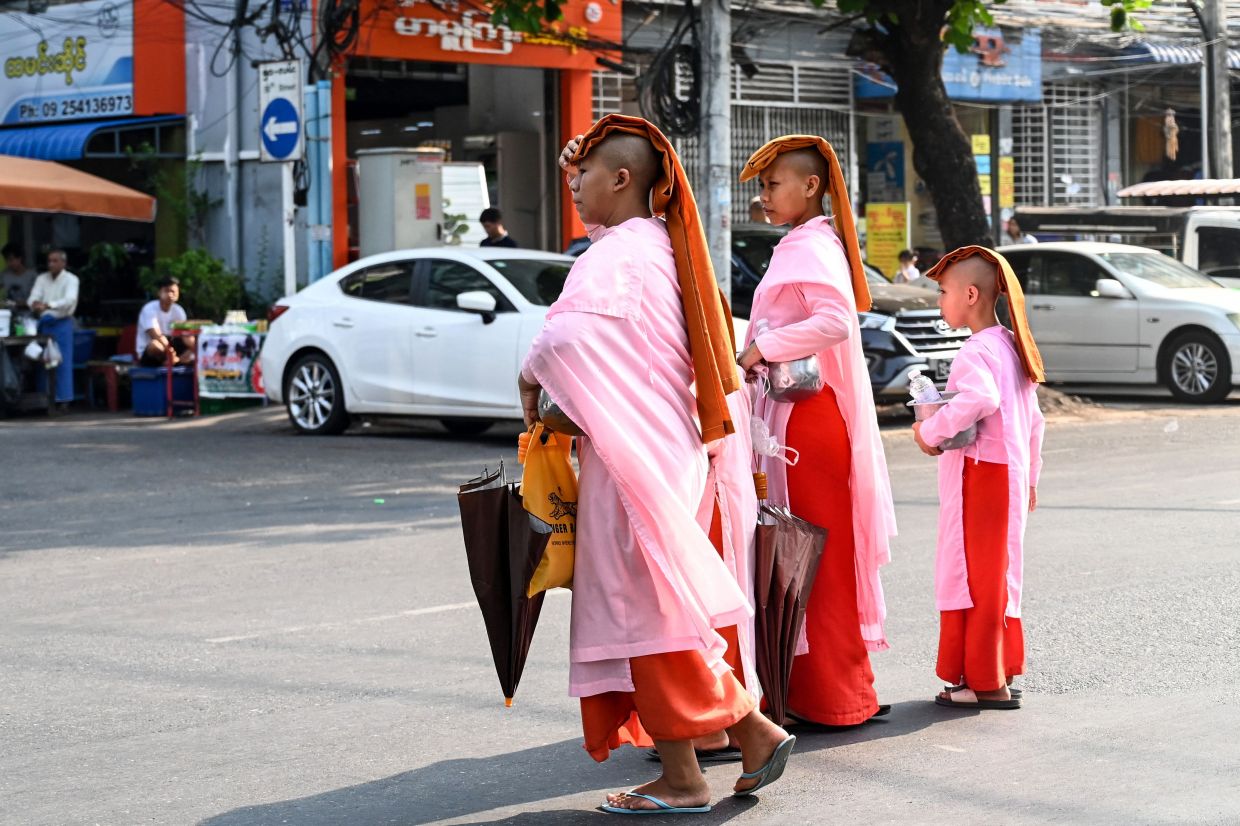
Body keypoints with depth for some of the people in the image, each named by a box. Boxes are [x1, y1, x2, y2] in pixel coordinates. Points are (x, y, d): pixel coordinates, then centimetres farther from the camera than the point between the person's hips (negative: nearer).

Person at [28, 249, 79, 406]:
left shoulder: (71, 279, -6)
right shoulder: (41, 279, 9)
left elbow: (70, 300, -22)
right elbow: (34, 297, -3)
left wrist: (47, 305, -36)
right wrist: (34, 304, -29)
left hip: (62, 323, -4)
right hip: (44, 323, 4)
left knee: (63, 362, -5)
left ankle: (63, 399, -2)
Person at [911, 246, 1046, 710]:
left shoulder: (976, 351, -16)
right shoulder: (1010, 346, 14)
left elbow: (981, 397, -37)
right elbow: (1034, 420, 20)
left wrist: (932, 431, -26)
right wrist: (1029, 476, 27)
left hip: (979, 472, -10)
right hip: (1011, 472, 10)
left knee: (973, 575, -4)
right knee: (997, 574, 16)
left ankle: (984, 682, -2)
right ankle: (1000, 673, 22)